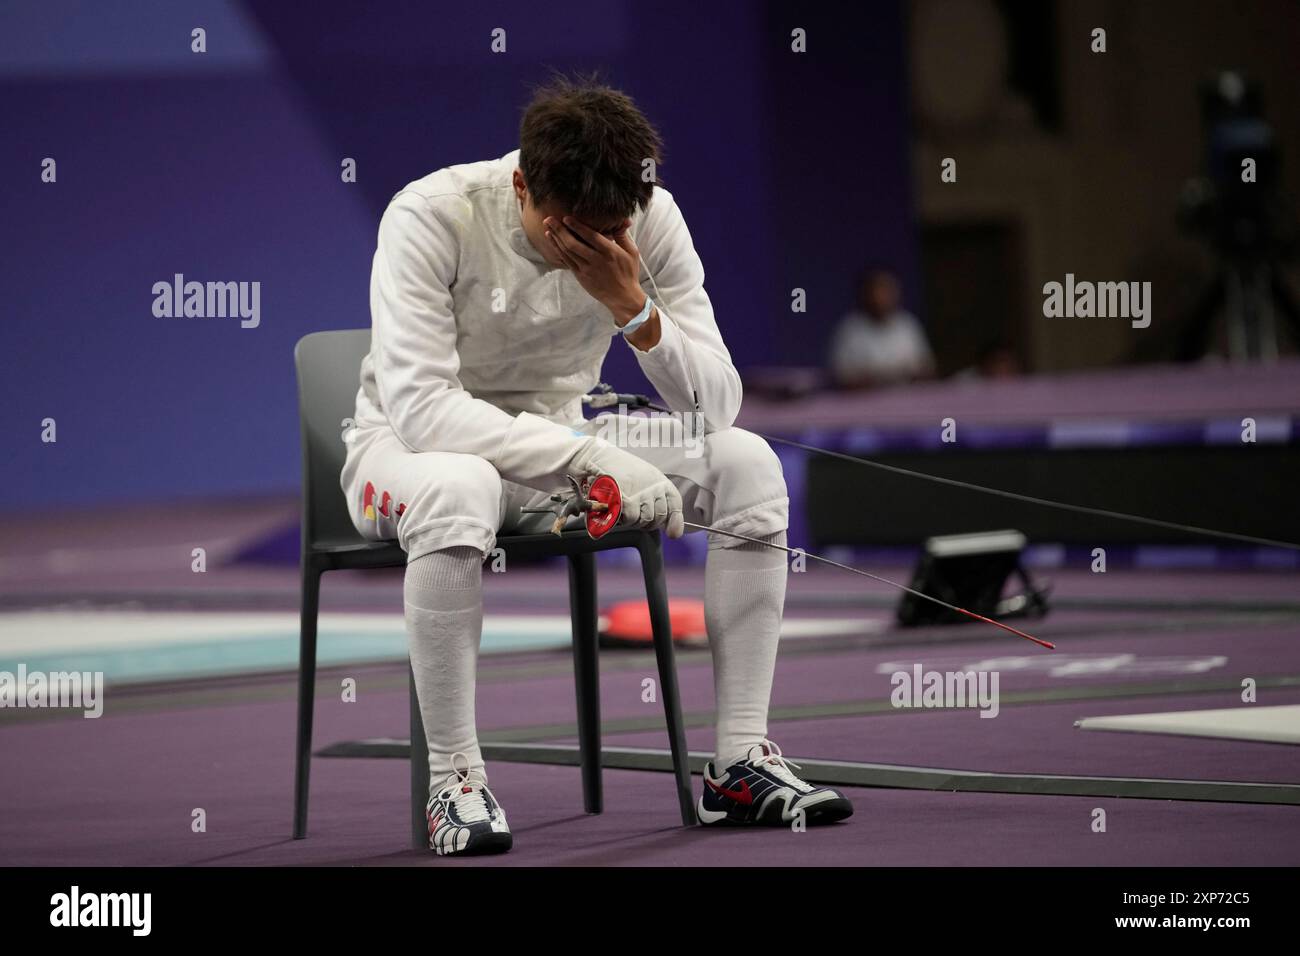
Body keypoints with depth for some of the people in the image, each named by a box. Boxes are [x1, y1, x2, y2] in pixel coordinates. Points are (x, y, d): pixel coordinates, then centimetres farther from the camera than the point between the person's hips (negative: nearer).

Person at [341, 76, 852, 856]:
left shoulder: (650, 218, -13)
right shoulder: (432, 216, -25)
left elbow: (716, 408, -13)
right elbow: (418, 405, -34)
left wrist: (634, 309, -31)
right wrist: (592, 457, -41)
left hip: (561, 439, 5)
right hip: (413, 445, -5)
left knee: (747, 463, -17)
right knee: (457, 491, -41)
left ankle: (742, 761, -13)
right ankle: (454, 779, -28)